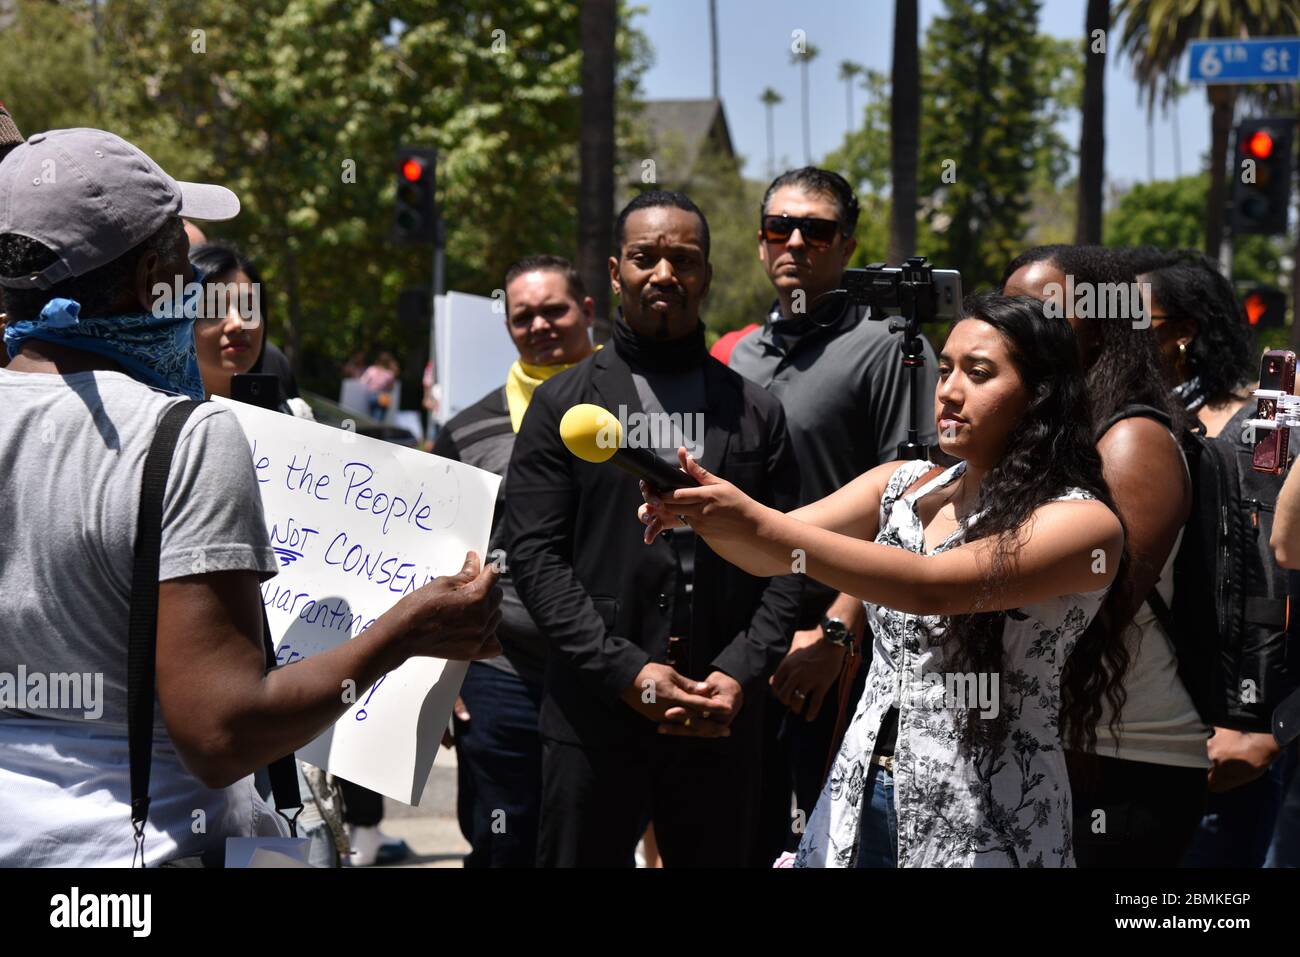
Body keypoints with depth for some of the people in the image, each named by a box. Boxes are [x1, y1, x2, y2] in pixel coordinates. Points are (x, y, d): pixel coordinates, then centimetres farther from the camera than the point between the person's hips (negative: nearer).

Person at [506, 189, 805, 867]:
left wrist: (742, 673, -8)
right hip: (594, 720, -2)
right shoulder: (563, 403, 5)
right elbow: (536, 556, -3)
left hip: (723, 726, 2)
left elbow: (784, 561, 7)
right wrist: (627, 672, -12)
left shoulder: (756, 412, 11)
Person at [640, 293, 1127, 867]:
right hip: (859, 801, 5)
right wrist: (696, 510, -23)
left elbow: (930, 587, -26)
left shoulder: (1085, 521, -13)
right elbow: (765, 555, -1)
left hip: (981, 824, -5)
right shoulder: (902, 486, 6)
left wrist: (755, 522, -29)